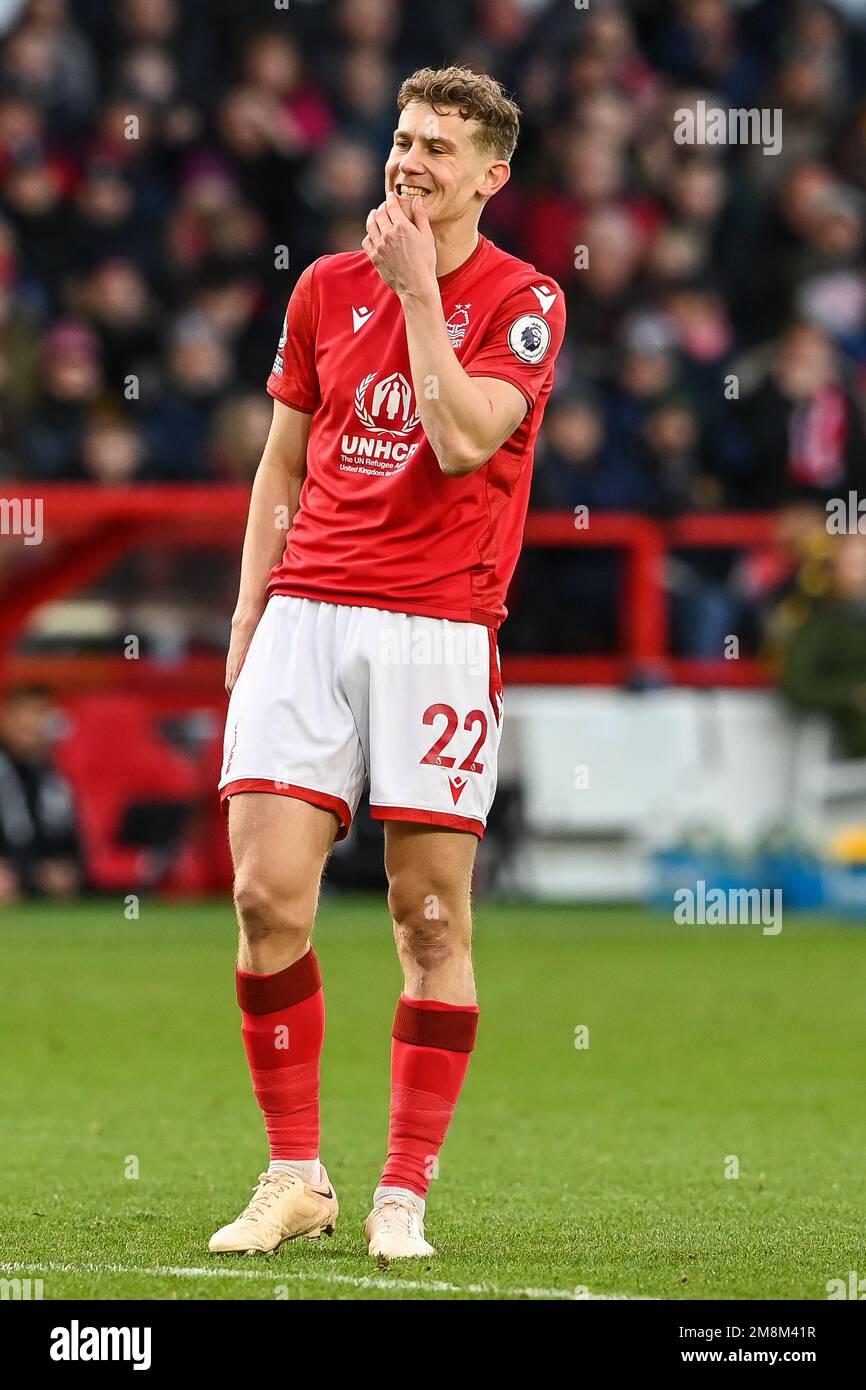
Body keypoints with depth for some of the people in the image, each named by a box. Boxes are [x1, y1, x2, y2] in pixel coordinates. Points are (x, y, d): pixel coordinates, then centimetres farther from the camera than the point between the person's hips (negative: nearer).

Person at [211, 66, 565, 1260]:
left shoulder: (521, 301, 0)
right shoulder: (327, 287, 12)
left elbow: (462, 440, -16)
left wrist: (420, 289, -11)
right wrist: (247, 621, 13)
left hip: (438, 625, -3)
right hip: (307, 613, 3)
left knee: (431, 916, -2)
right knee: (267, 894, -6)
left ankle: (403, 1196, 5)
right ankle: (294, 1179, 5)